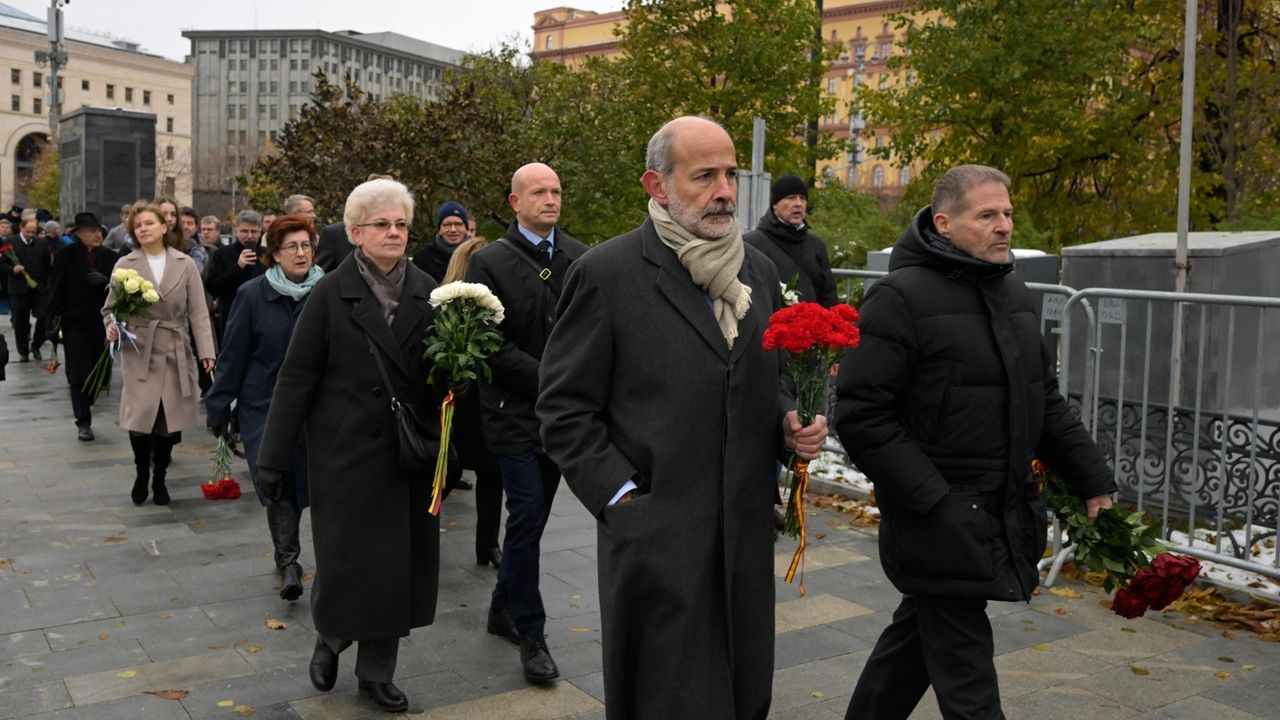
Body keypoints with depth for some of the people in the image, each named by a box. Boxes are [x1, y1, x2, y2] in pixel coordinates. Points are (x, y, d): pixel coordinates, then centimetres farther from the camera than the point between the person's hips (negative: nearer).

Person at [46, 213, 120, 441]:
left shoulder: (111, 257, 2)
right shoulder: (65, 256, -1)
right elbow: (56, 290, -2)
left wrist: (106, 281, -17)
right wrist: (52, 320, -6)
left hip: (102, 323, 2)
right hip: (75, 323, -2)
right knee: (79, 373, -1)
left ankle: (84, 407, 32)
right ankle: (83, 421, 5)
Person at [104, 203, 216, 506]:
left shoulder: (185, 264, 3)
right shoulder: (125, 265, 2)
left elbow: (198, 312, 1)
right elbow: (110, 308, 7)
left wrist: (206, 351, -6)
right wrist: (112, 328, -14)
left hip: (175, 352, 1)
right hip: (139, 351, -1)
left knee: (169, 419, 3)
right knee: (140, 418, -8)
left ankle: (159, 478, 23)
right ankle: (142, 472, 18)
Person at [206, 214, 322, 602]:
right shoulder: (252, 294, -4)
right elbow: (233, 354, 0)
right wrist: (219, 407, 1)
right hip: (263, 405, -1)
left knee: (300, 479, 7)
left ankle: (287, 560, 26)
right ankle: (288, 560, 1)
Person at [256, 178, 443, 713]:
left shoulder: (426, 292, 4)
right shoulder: (331, 294, -4)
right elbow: (296, 378, -5)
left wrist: (446, 447, -10)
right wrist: (274, 458, -7)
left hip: (410, 457, 3)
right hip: (346, 455, -3)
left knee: (398, 564, 9)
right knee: (344, 562, 4)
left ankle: (376, 671, 27)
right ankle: (329, 639, 36)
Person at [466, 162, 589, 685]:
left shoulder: (580, 258, 7)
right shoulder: (490, 262, -6)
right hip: (515, 411, -5)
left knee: (533, 517, 14)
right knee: (528, 516, -6)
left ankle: (504, 608, 31)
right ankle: (530, 632, 6)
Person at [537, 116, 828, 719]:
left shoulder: (759, 272, 10)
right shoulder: (607, 273, -8)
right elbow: (565, 409, -6)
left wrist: (791, 428, 1)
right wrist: (618, 494, -13)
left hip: (747, 538, 6)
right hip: (656, 537, -5)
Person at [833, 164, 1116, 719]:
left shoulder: (1012, 292, 12)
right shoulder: (901, 297, -14)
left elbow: (1045, 400, 19)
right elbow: (862, 418, -18)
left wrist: (1093, 481, 11)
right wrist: (934, 502, -22)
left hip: (1004, 515, 8)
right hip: (941, 522, -8)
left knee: (918, 633, 20)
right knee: (965, 669, -1)